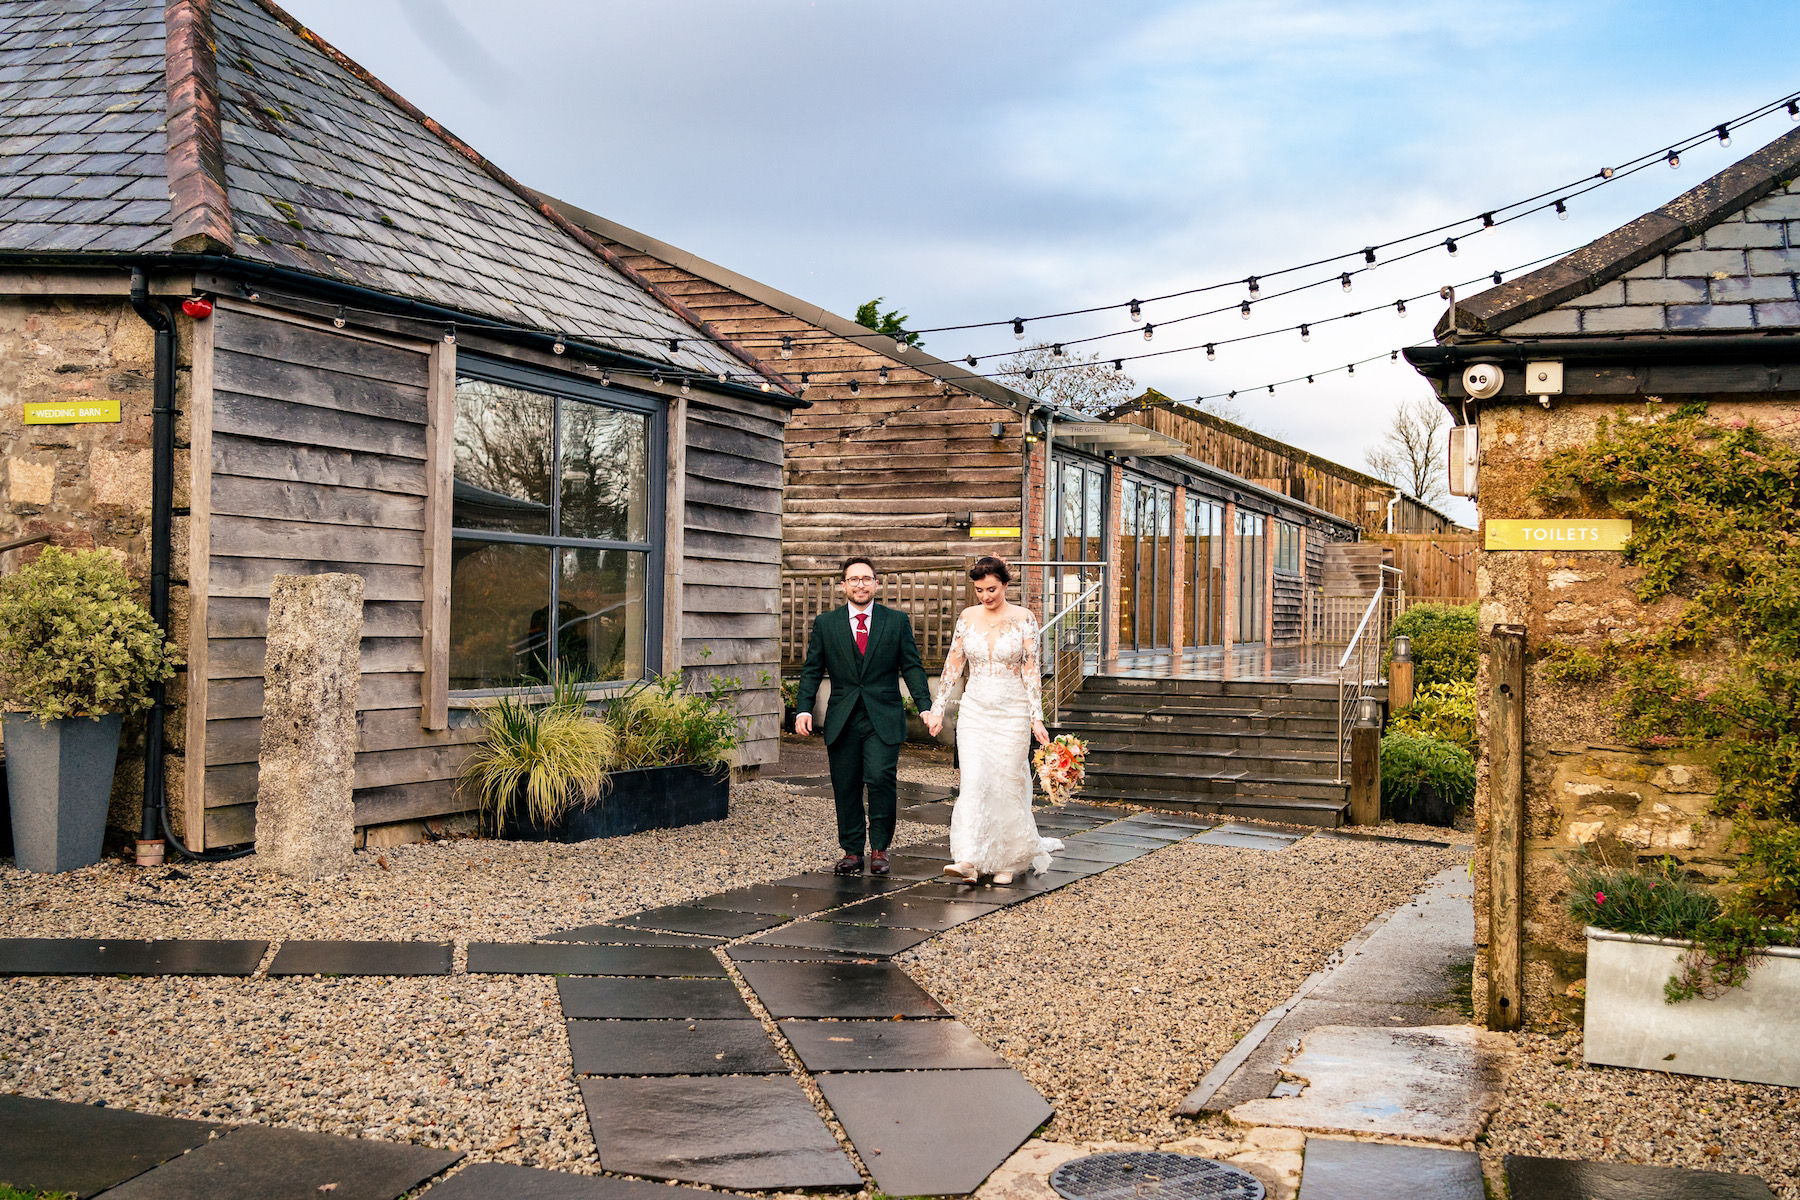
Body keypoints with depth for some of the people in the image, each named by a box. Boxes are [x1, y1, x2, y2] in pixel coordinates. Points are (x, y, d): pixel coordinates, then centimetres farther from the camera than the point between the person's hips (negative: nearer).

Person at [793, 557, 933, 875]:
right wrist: (804, 709, -5)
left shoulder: (897, 621, 8)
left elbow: (912, 667, 7)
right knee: (846, 789, 3)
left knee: (881, 779, -14)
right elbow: (812, 671, 8)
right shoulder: (825, 624, 9)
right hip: (842, 721, 1)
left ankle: (879, 848, 2)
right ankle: (852, 851, 15)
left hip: (883, 719, -1)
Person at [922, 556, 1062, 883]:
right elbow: (953, 664, 8)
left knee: (1007, 784, 4)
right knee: (973, 781, -11)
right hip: (975, 710, 2)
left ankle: (1007, 860, 20)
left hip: (1012, 712, -2)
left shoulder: (1024, 619, -4)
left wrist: (1037, 718, -12)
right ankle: (968, 861, -18)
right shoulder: (967, 617, 4)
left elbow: (1031, 670, -6)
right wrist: (938, 708, 6)